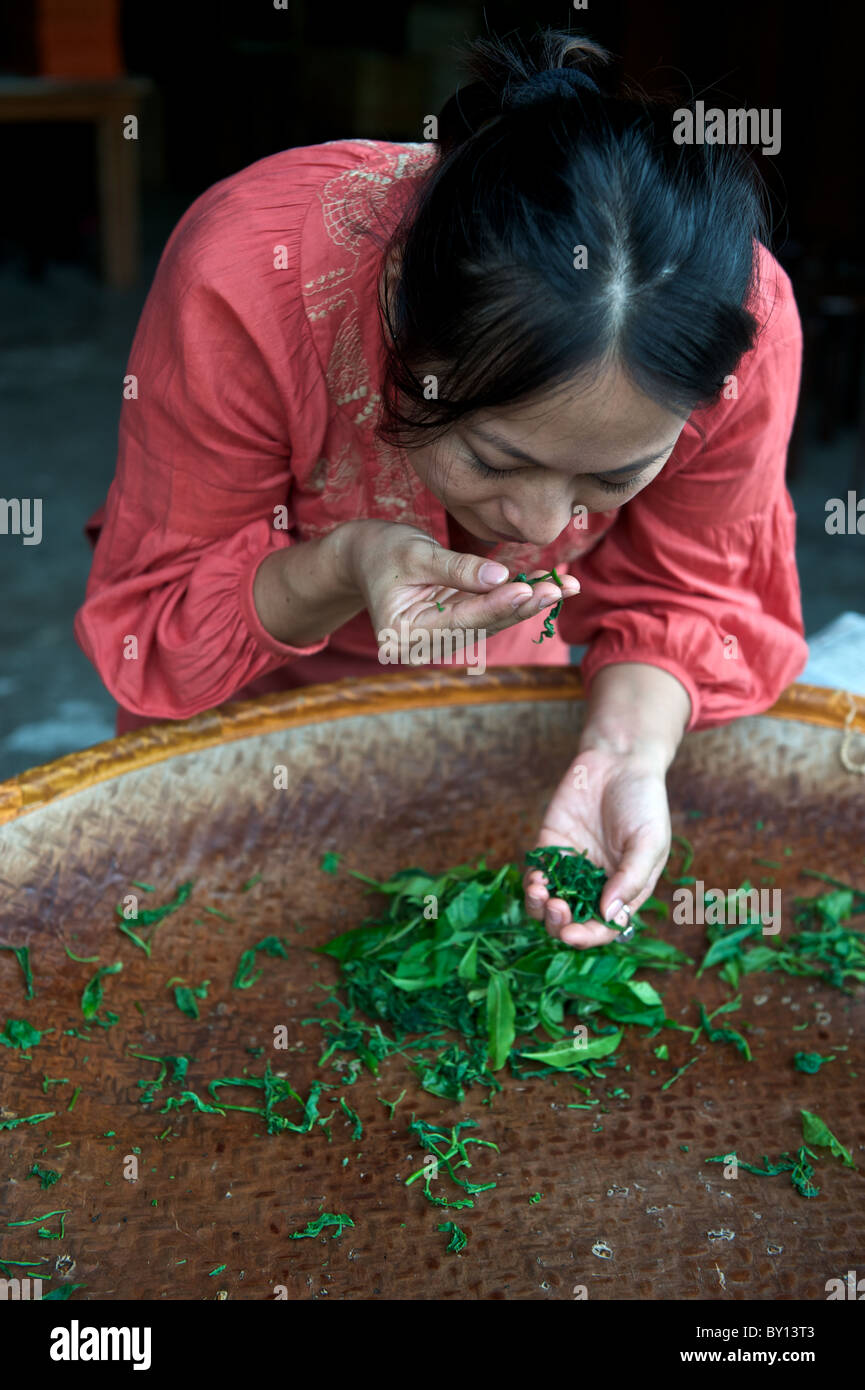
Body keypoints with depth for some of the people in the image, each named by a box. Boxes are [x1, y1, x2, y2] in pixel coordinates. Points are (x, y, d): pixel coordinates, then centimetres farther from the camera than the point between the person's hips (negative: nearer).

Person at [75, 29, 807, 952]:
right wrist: (338, 572, -44)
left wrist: (628, 752, -36)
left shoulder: (744, 323, -31)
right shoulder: (241, 285, -37)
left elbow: (688, 600, -16)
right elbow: (152, 618, -25)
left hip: (514, 681, 1)